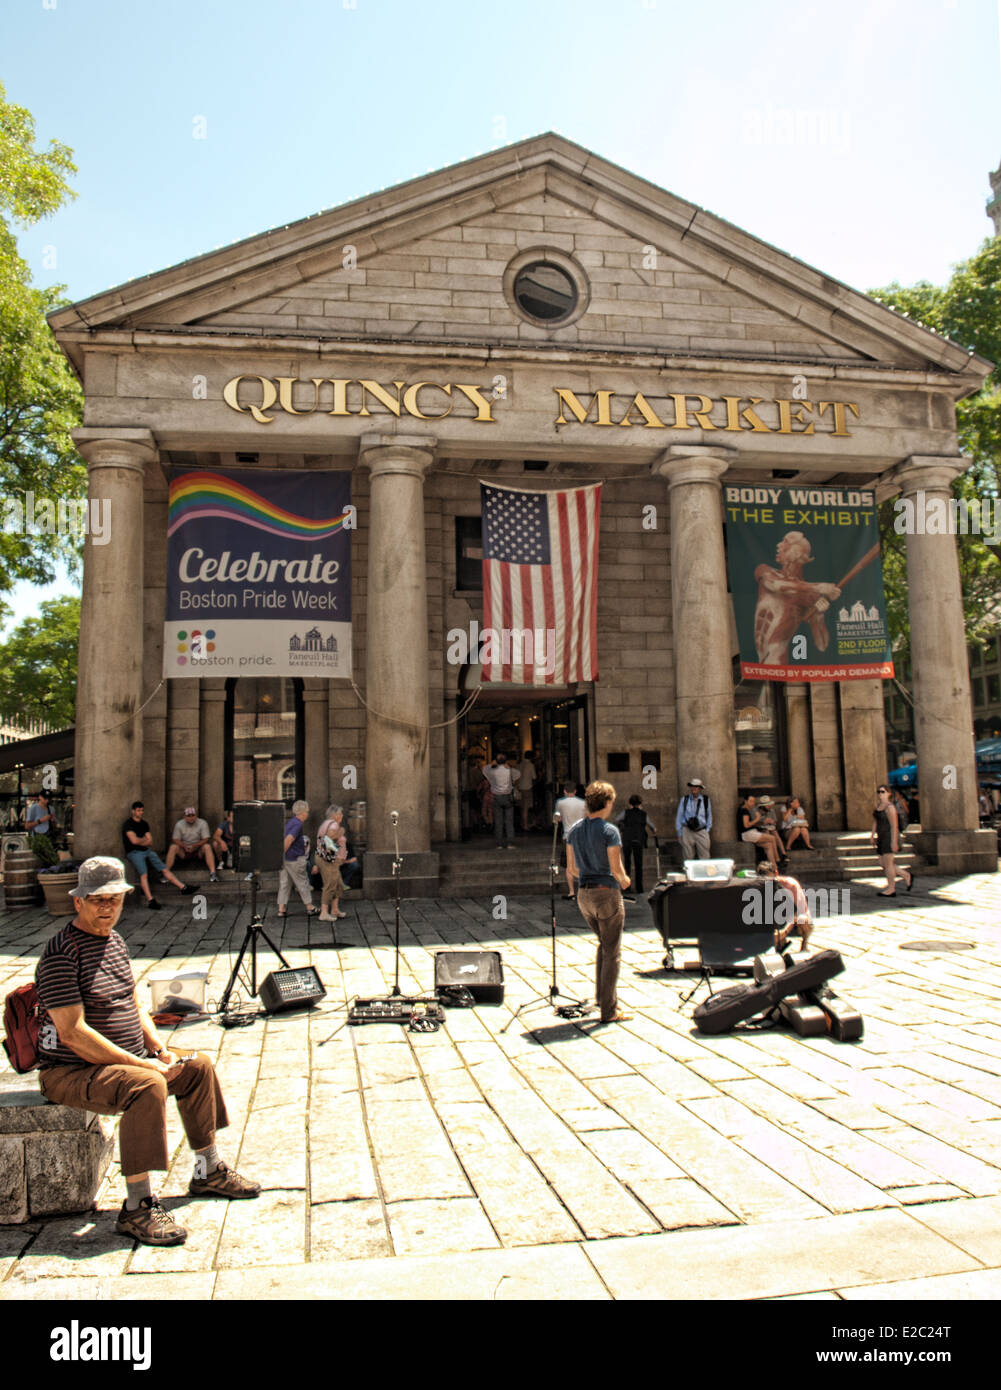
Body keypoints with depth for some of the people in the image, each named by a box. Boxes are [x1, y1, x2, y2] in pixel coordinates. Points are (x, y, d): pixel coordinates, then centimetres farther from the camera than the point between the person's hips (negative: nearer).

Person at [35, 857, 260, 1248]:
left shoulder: (114, 941, 9)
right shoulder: (61, 953, -20)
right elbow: (73, 1033, -26)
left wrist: (160, 1050, -1)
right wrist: (140, 1064, -25)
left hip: (127, 1058, 9)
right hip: (70, 1072, -9)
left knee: (198, 1066, 8)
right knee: (148, 1086, -32)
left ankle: (208, 1172, 22)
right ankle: (137, 1208, -23)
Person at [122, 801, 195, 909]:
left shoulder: (144, 824, 18)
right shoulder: (128, 824, -1)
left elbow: (150, 842, 12)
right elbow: (134, 840, -13)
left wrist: (140, 841, -4)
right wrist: (144, 840, 5)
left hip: (147, 851, 6)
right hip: (134, 852, -6)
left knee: (164, 869, -4)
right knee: (143, 874, -27)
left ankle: (183, 887, -6)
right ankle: (150, 900, -36)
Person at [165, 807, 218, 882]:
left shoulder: (202, 823, -6)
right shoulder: (179, 824, -2)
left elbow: (205, 839, -9)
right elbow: (175, 839, -4)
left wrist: (194, 846, -25)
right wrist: (184, 846, -24)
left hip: (198, 850, -1)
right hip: (183, 852, 1)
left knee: (207, 847, -31)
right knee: (173, 847, -27)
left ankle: (213, 873, -37)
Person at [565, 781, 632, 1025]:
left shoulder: (574, 830, 5)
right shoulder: (609, 831, -15)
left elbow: (572, 868, 10)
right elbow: (616, 870, -15)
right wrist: (624, 881, 6)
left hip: (584, 894, 7)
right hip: (607, 894, -6)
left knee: (604, 944, 25)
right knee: (612, 952, 3)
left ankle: (603, 995, 26)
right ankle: (609, 1011, 7)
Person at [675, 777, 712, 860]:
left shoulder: (706, 800, 5)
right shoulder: (684, 800, 4)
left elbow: (709, 816, 13)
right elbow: (679, 816, 9)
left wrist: (707, 830, 6)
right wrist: (679, 833, 7)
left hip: (701, 832, 0)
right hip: (687, 831, 0)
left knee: (704, 858, -4)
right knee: (688, 858, 1)